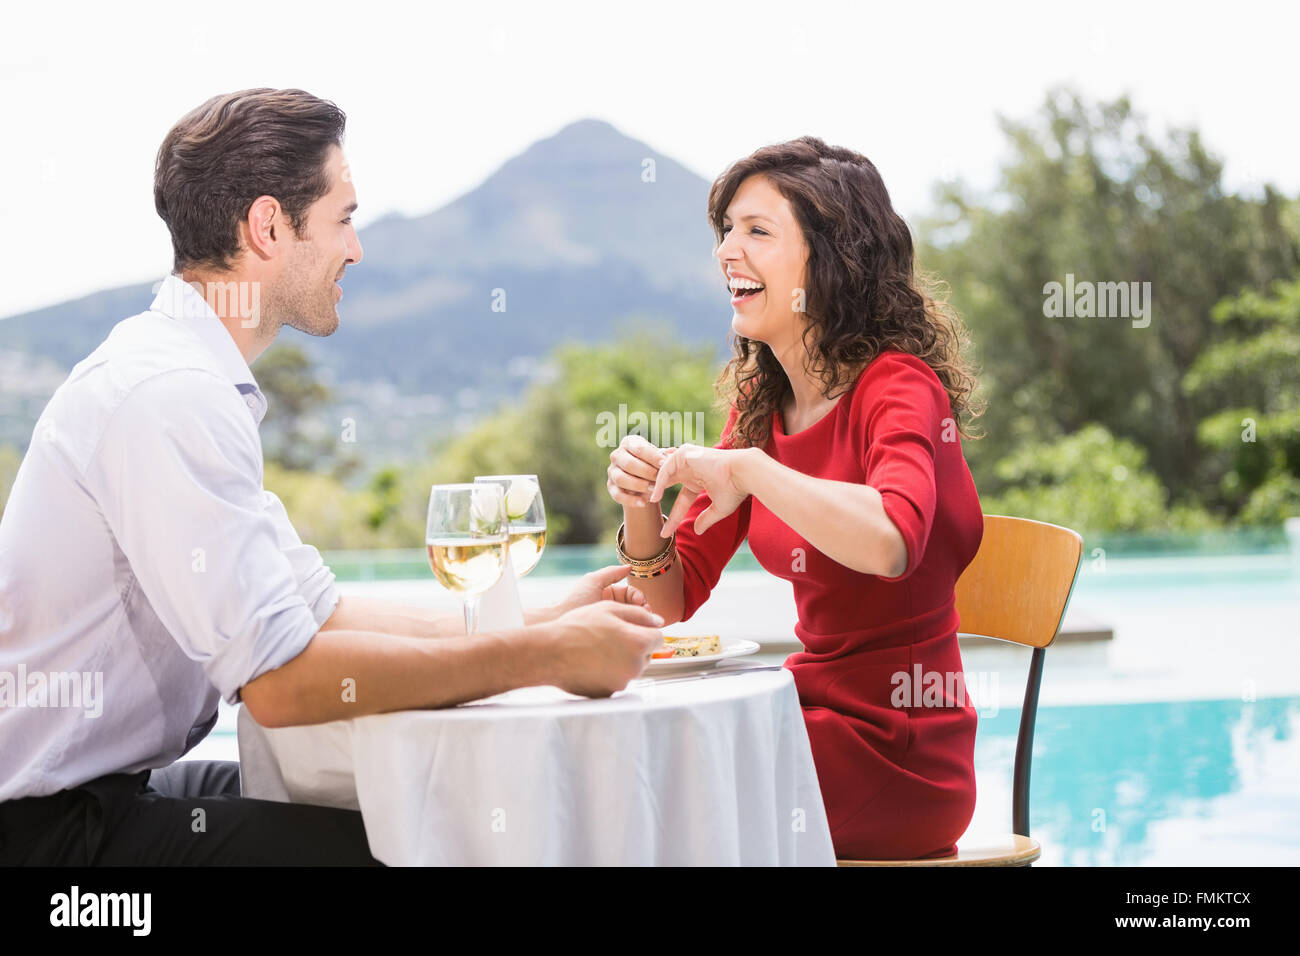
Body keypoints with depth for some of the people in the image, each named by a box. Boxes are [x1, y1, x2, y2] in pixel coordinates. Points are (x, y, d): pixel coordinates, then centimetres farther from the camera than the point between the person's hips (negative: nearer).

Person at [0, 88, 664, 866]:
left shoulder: (187, 379, 11)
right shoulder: (168, 395, -21)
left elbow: (322, 608, 13)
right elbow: (282, 680, -26)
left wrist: (547, 623, 6)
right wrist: (545, 657, -19)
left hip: (105, 790, 10)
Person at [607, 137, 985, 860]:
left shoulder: (898, 387, -14)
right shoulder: (760, 404, 8)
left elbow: (890, 541, -37)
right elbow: (674, 602, 9)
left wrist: (752, 468, -26)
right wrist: (641, 508, -10)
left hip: (897, 749, -6)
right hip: (816, 711, 6)